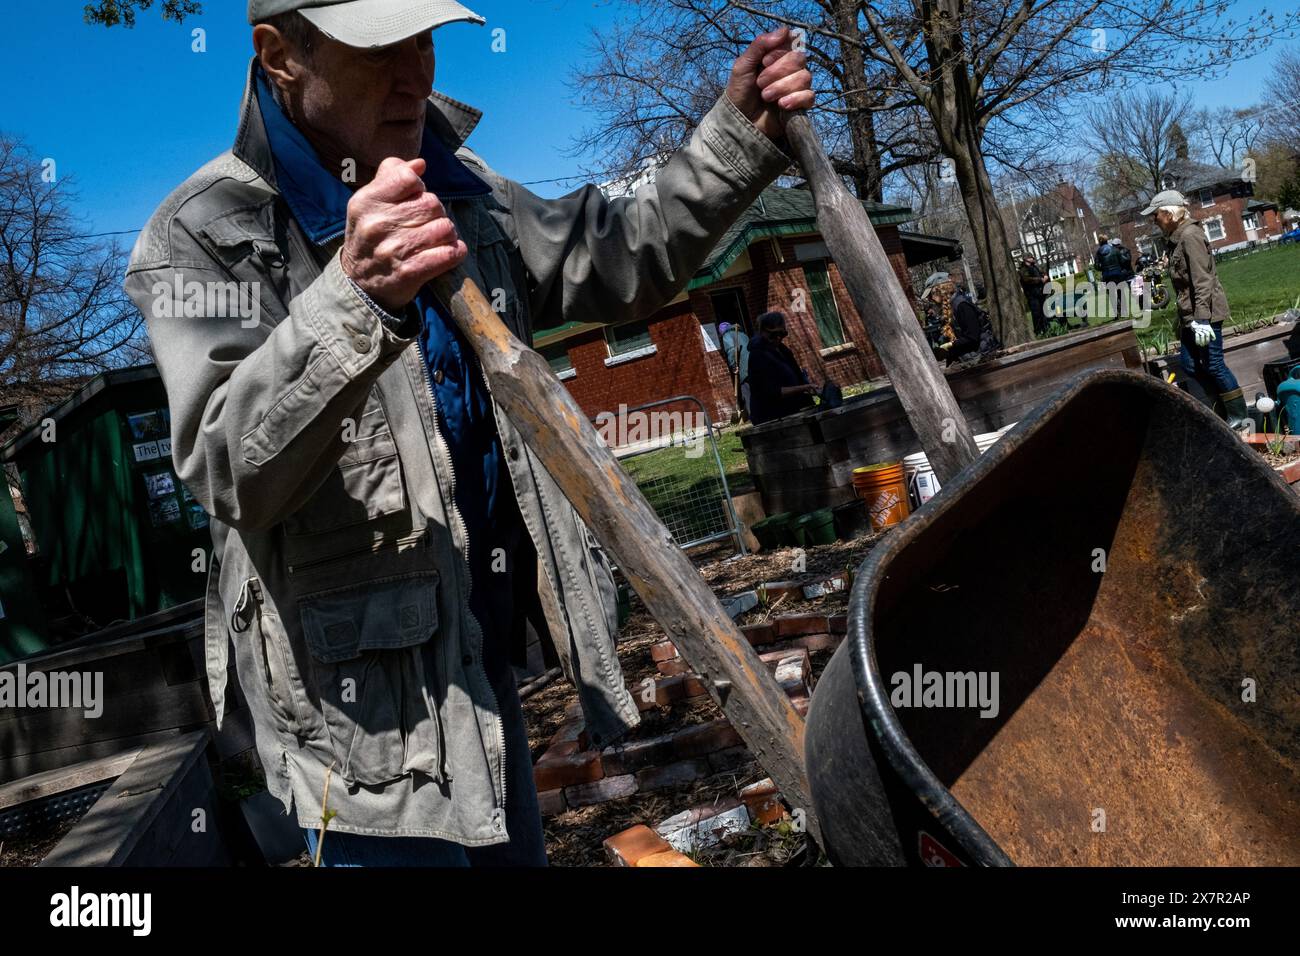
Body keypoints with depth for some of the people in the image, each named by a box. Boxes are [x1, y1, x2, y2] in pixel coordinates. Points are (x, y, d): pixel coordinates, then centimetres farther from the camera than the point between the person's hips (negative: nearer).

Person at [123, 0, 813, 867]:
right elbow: (230, 472, -27)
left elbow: (615, 264, 14)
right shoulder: (208, 230, -15)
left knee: (515, 849, 22)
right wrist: (354, 300, -43)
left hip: (485, 652, 7)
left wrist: (738, 137, 3)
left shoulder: (457, 191, 7)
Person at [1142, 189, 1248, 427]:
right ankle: (1222, 410, 24)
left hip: (1205, 313, -10)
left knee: (1213, 365, -3)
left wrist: (1202, 319, -25)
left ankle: (1239, 415, 10)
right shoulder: (1176, 238, 13)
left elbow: (1202, 281, -21)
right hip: (1190, 315, 10)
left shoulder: (1190, 236, -16)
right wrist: (1184, 318, 20)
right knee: (1189, 363, 12)